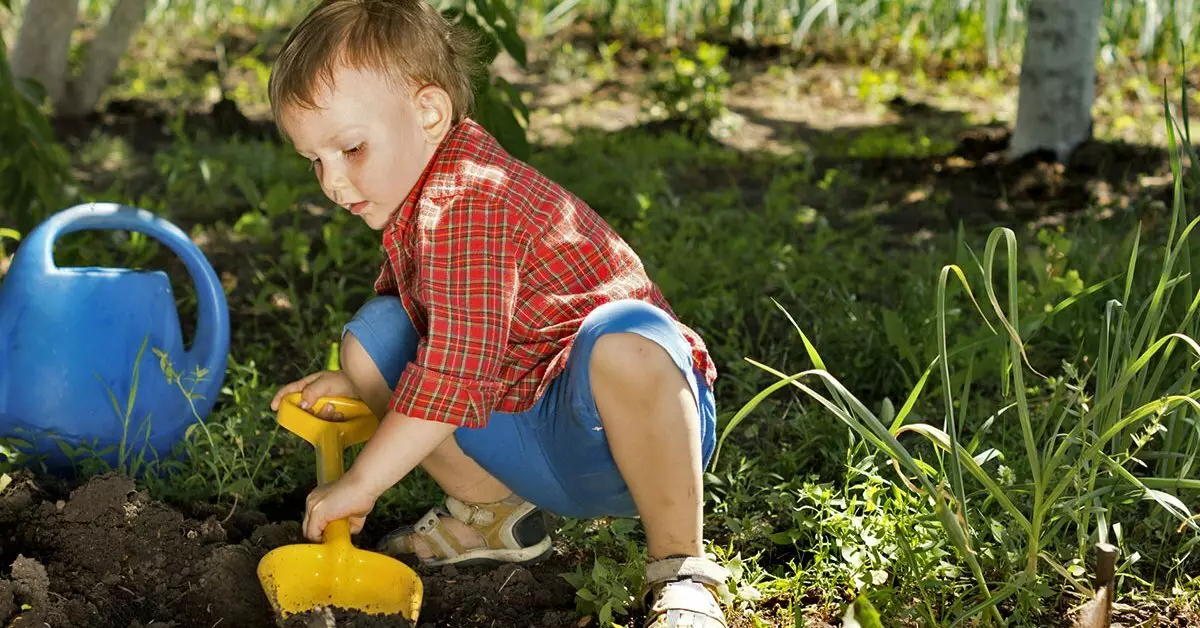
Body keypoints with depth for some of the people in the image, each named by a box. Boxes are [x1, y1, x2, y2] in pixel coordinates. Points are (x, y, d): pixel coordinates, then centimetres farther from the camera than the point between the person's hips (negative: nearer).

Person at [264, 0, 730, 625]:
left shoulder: (463, 205, -23)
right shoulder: (412, 203, 9)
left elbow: (455, 372, -28)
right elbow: (446, 340, 22)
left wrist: (358, 484, -21)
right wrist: (354, 385, 4)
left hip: (620, 432, -10)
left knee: (622, 343, -43)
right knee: (372, 332, 4)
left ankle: (680, 567, -24)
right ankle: (492, 513, 14)